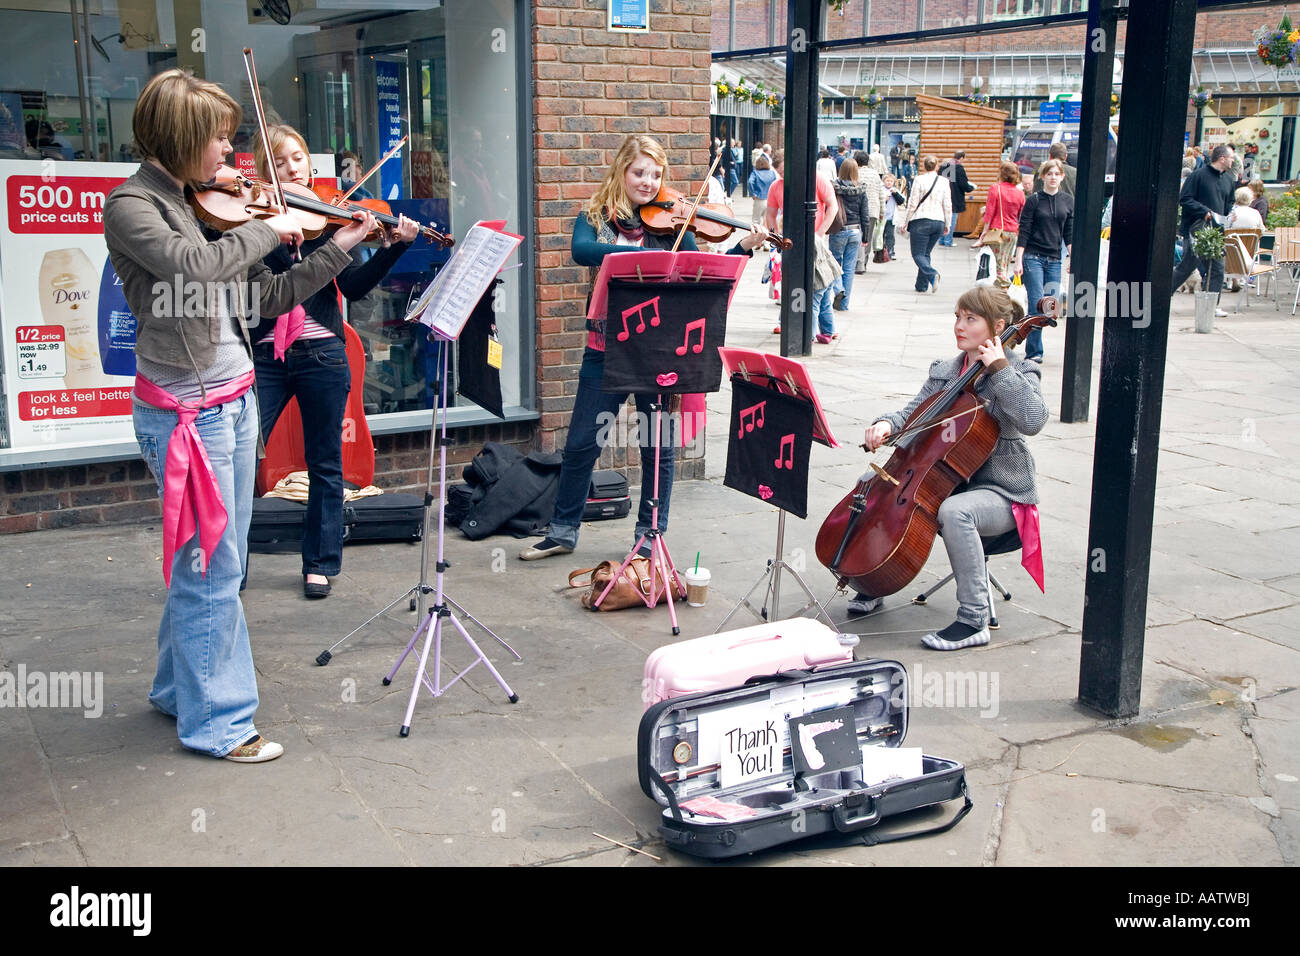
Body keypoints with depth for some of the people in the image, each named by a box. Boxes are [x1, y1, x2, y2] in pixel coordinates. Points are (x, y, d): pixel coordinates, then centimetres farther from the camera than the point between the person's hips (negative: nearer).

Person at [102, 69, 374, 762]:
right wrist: (268, 228, -16)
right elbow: (195, 266, -30)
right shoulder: (131, 205, -11)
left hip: (235, 402, 8)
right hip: (187, 408, -8)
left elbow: (268, 296, 14)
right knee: (213, 566, -1)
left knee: (220, 561, 17)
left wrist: (341, 247, 10)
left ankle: (179, 686, 35)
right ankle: (215, 719, 13)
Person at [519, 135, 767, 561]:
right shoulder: (596, 218, 1)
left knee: (659, 446, 7)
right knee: (581, 443, 7)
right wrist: (645, 253, -31)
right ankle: (563, 531, 23)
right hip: (606, 347, 0)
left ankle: (650, 536, 23)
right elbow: (582, 252, -22)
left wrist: (744, 248, -17)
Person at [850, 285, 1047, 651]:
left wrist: (999, 368, -23)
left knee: (954, 511, -38)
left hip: (999, 492, -7)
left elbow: (1033, 420, -26)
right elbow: (913, 413, 11)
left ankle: (974, 620, -29)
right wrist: (886, 424, -12)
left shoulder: (1019, 374, -7)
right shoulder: (943, 371, 11)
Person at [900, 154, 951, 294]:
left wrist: (905, 223, 1)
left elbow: (913, 204, -6)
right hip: (938, 222, 5)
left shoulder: (919, 180, -6)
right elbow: (948, 205, 7)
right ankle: (922, 285, 11)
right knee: (925, 253, 15)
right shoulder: (944, 181, 6)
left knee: (918, 254, -2)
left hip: (921, 221, -5)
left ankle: (932, 274, -28)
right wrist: (947, 225, 15)